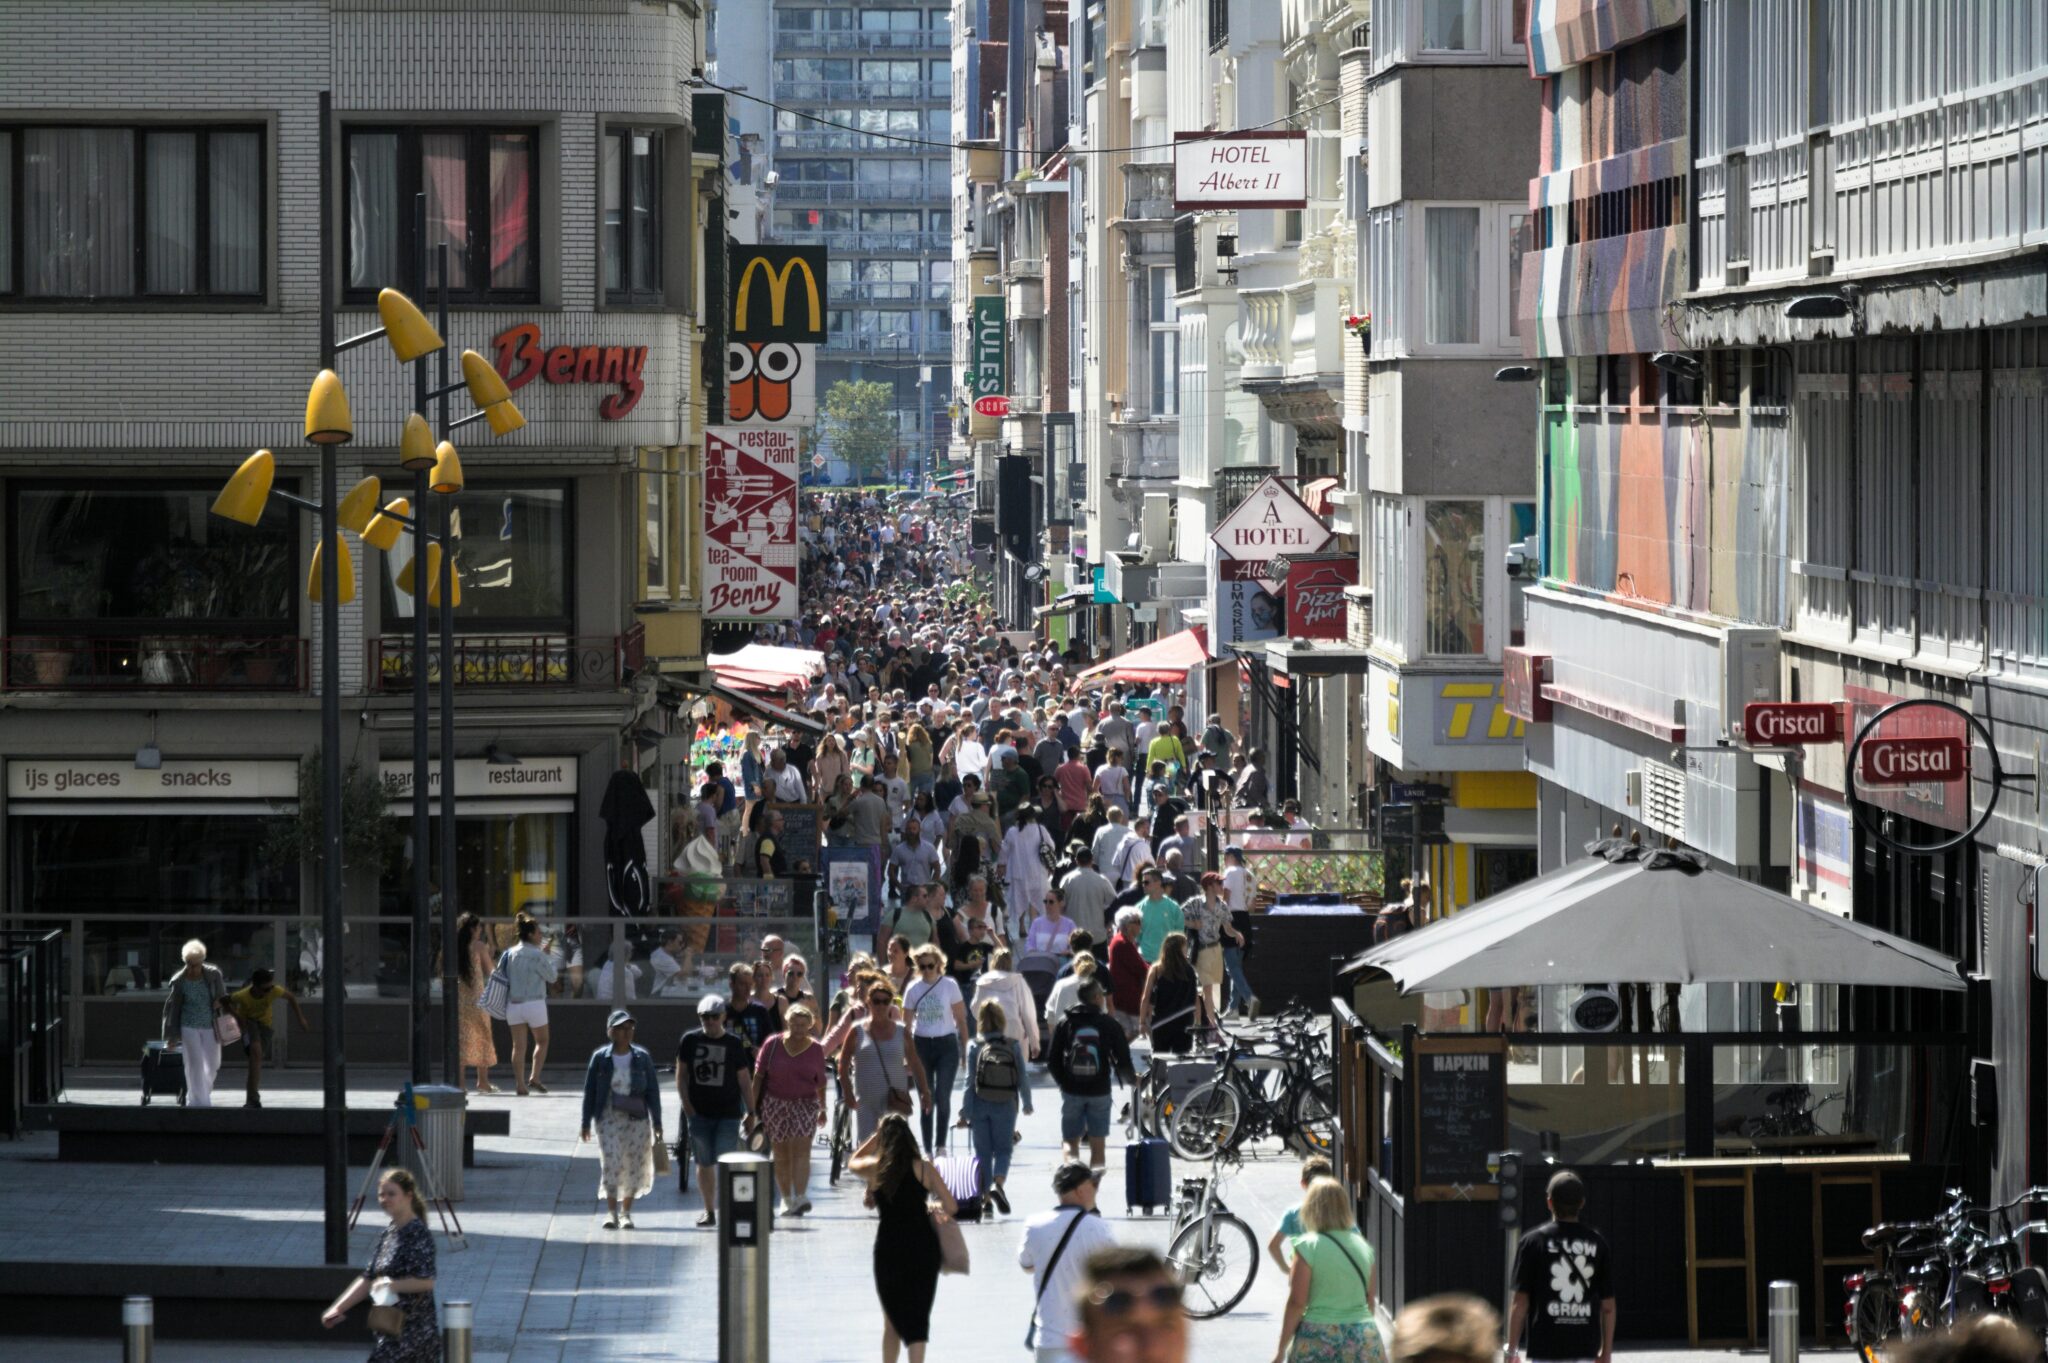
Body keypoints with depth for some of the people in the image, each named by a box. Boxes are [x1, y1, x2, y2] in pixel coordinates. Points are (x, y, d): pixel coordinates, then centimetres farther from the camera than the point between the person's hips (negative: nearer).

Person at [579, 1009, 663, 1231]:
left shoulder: (642, 1058, 3)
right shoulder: (600, 1058, 0)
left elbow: (653, 1091, 5)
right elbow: (590, 1092, 4)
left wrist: (657, 1123, 1)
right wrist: (586, 1123, 3)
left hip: (637, 1119, 2)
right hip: (609, 1118, -2)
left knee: (635, 1165, 3)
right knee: (610, 1163, -11)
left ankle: (626, 1211, 17)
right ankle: (612, 1212, -3)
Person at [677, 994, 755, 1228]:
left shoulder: (734, 1044, 1)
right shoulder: (691, 1040, 3)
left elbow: (744, 1081, 4)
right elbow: (681, 1075, 6)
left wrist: (750, 1112, 0)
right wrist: (687, 1104, -4)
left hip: (728, 1114, -2)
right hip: (699, 1112, 2)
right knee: (704, 1163, 8)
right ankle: (709, 1211, 18)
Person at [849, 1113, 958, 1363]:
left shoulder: (875, 1169, -1)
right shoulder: (923, 1169, -4)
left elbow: (853, 1162, 24)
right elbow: (951, 1207, -6)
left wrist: (876, 1136, 21)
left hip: (888, 1249, 1)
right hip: (923, 1246, -1)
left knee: (892, 1320, 16)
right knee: (918, 1316, 3)